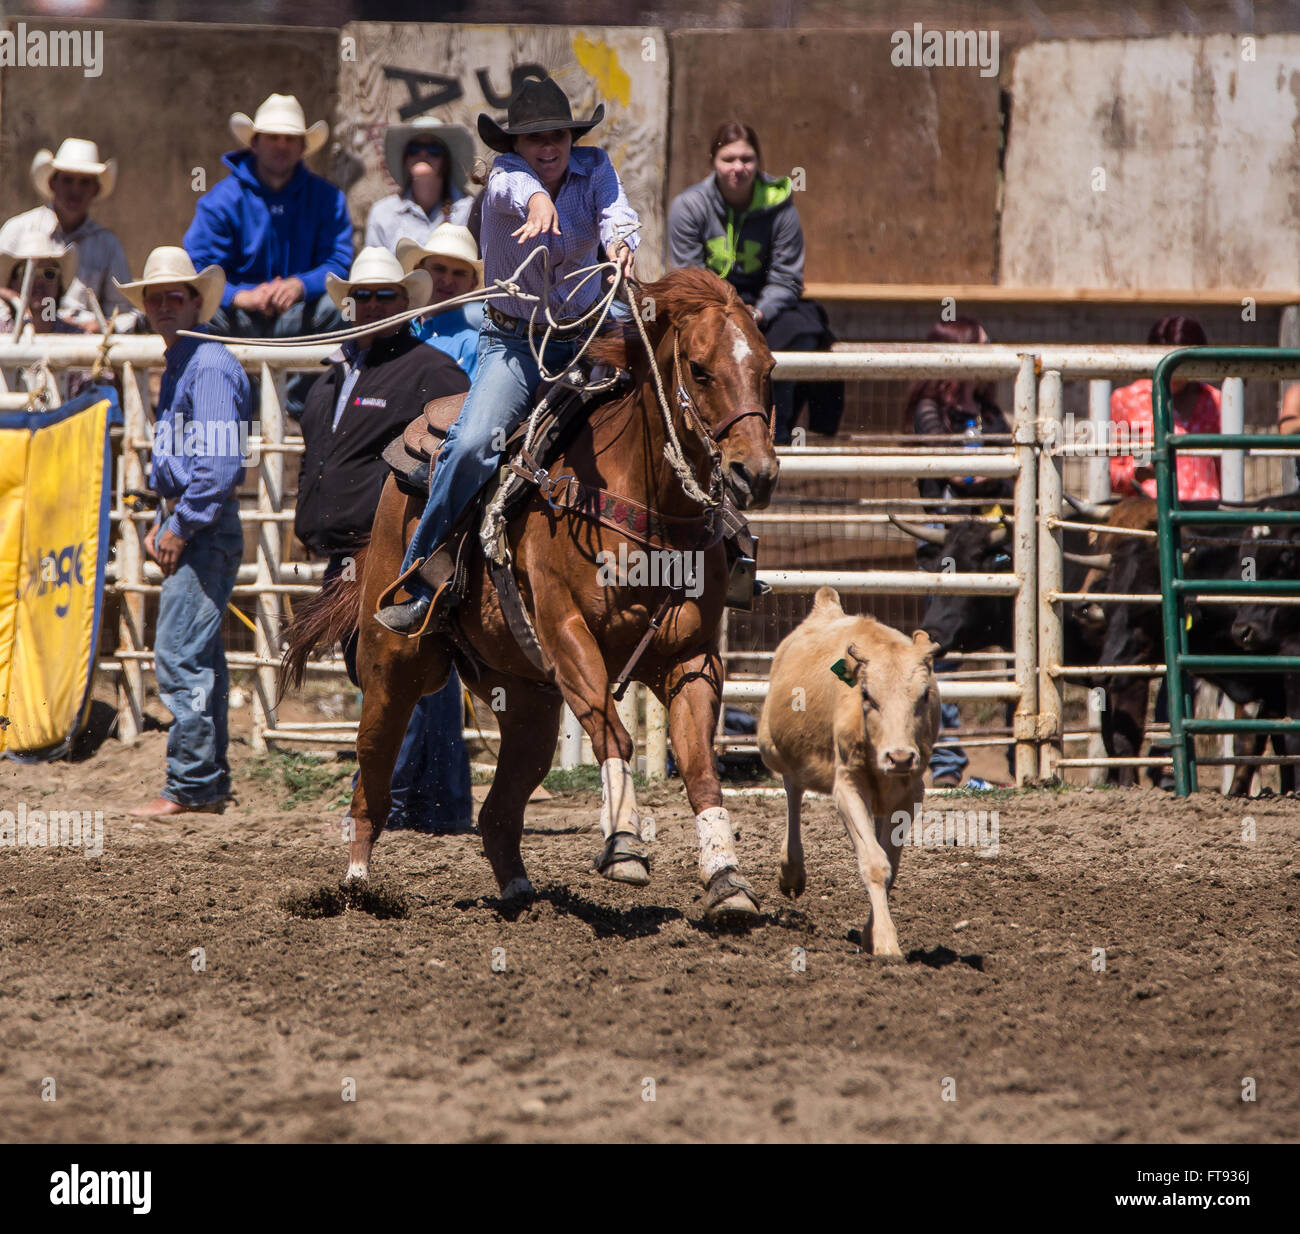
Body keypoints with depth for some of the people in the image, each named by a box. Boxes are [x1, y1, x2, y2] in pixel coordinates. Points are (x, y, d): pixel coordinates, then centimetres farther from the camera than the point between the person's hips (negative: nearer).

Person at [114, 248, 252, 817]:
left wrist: (181, 526, -18)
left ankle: (189, 787, -8)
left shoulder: (210, 366, -15)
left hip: (206, 530, -11)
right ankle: (209, 786, 18)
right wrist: (164, 522, 16)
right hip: (190, 528, 11)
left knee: (180, 656, -11)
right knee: (200, 660, 13)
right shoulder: (178, 366, 17)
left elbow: (220, 462, -22)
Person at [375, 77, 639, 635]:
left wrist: (619, 240, -45)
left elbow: (615, 211, -20)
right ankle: (421, 580, -14)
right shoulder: (505, 174, -12)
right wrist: (537, 200, -62)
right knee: (472, 444, -24)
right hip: (514, 342, -4)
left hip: (584, 334, 4)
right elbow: (518, 186, -37)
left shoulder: (594, 167, 0)